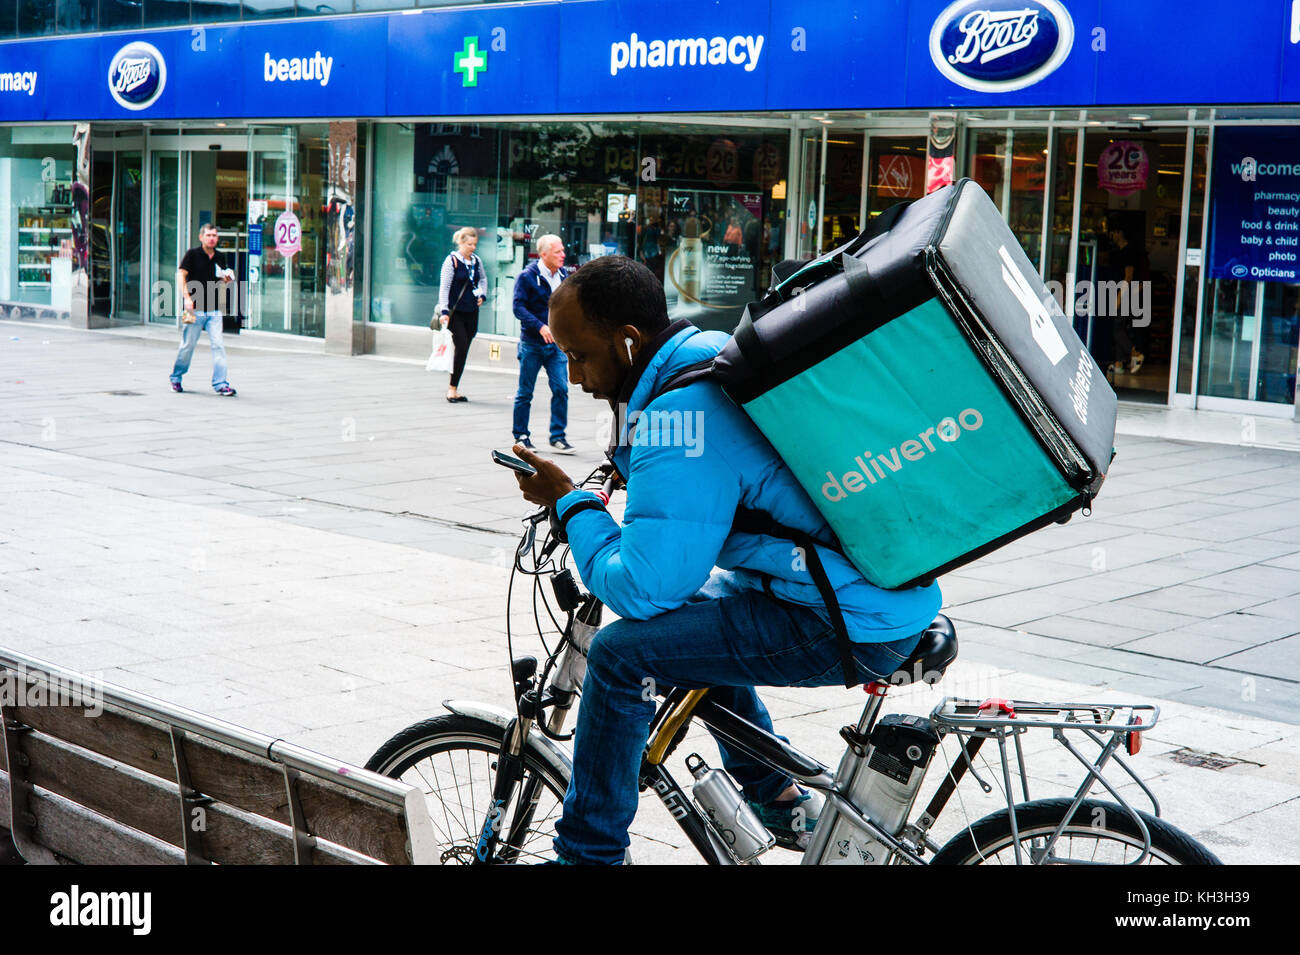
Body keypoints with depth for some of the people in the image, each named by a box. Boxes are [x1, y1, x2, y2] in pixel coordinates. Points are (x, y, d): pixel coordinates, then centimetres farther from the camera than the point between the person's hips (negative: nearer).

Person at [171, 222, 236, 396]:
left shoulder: (220, 257, 12)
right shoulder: (192, 255, -3)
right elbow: (181, 275, -9)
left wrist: (227, 279, 1)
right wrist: (187, 297, -20)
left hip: (214, 309, 4)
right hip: (195, 309, -4)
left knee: (218, 346, -5)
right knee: (188, 345, 4)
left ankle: (220, 384, -5)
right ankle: (176, 378, 25)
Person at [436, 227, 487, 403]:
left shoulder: (476, 261, 9)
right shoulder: (452, 261, -7)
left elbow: (483, 279, 28)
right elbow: (444, 287, -9)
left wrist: (482, 295, 11)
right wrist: (444, 311, -15)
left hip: (471, 311, 6)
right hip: (455, 312, -6)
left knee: (463, 349, 7)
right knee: (462, 347, -12)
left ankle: (453, 388, 15)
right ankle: (452, 387, -3)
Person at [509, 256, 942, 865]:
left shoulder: (679, 415, -21)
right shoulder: (716, 354, 10)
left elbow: (641, 589, -20)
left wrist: (569, 503, -7)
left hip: (855, 627, -11)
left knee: (621, 653, -12)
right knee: (693, 603, 30)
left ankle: (586, 853, 4)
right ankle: (778, 801, 38)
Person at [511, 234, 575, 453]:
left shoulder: (564, 275, 7)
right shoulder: (527, 276, -10)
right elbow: (519, 307, -15)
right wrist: (540, 326, -26)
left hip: (556, 343, 4)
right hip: (532, 344, -4)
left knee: (561, 389, -5)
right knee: (525, 392, 6)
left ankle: (558, 436, 4)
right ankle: (521, 435, 19)